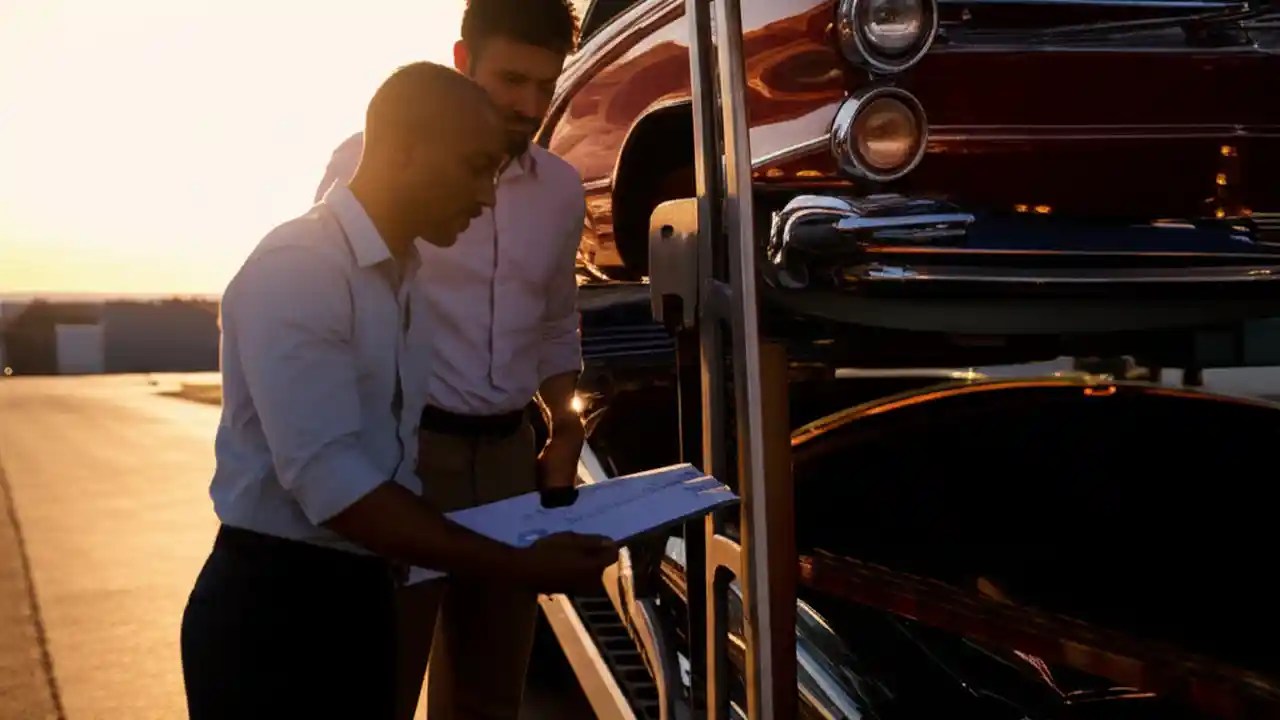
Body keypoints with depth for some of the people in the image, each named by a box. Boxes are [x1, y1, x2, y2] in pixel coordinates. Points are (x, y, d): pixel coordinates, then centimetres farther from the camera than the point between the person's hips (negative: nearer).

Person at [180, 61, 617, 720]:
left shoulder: (398, 273, 10)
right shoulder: (297, 268, -18)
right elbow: (327, 481, -24)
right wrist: (517, 567, -23)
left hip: (360, 593, 8)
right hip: (275, 606, -8)